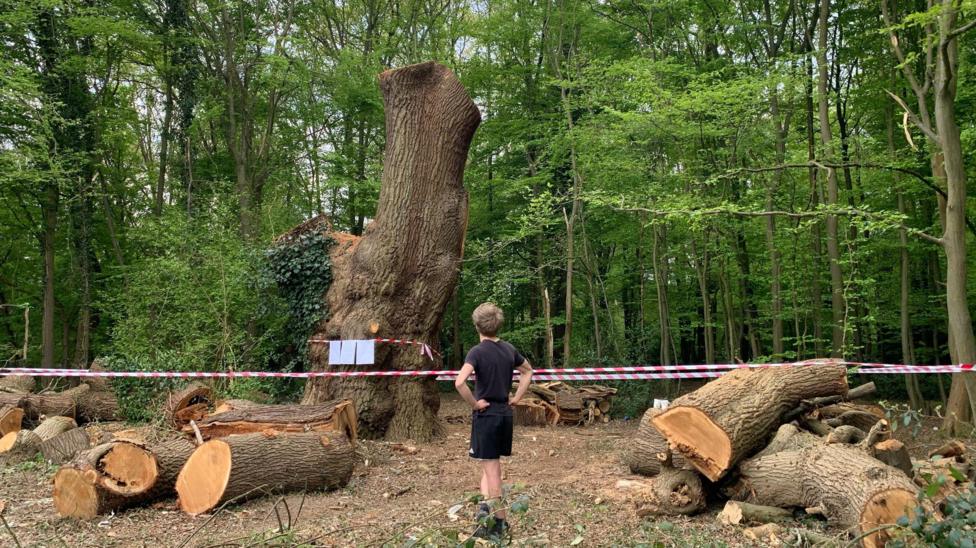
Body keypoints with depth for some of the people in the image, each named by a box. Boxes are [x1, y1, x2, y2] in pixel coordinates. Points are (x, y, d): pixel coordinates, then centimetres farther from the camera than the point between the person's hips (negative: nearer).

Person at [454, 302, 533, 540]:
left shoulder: (477, 351, -15)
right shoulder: (509, 349, 4)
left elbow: (460, 382, -30)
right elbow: (528, 371, 21)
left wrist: (474, 404, -16)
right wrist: (517, 397, 17)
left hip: (486, 414, -5)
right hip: (505, 414, 6)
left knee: (491, 469, 3)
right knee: (490, 466, 20)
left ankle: (499, 522, 10)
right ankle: (487, 506, 13)